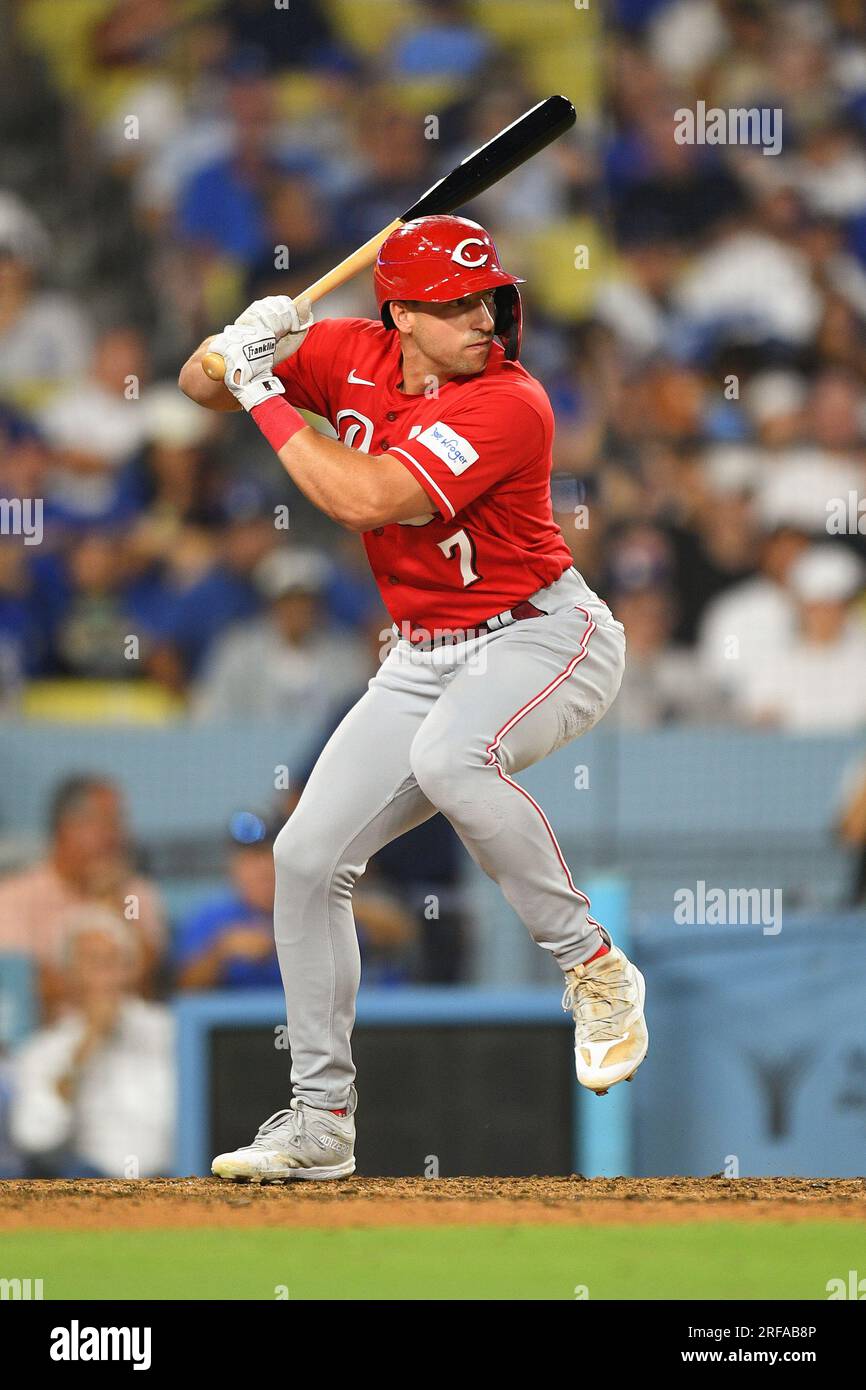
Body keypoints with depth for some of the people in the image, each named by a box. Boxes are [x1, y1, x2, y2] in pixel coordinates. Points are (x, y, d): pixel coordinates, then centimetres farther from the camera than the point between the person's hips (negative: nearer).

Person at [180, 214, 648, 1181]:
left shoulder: (510, 405, -23)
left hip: (545, 635, -7)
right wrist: (241, 348, -18)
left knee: (448, 757, -38)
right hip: (424, 658, 7)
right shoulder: (352, 356, -3)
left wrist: (265, 393, -23)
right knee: (306, 856, 0)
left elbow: (366, 500, -31)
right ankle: (321, 1119, 11)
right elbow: (201, 386, 6)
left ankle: (592, 967, -21)